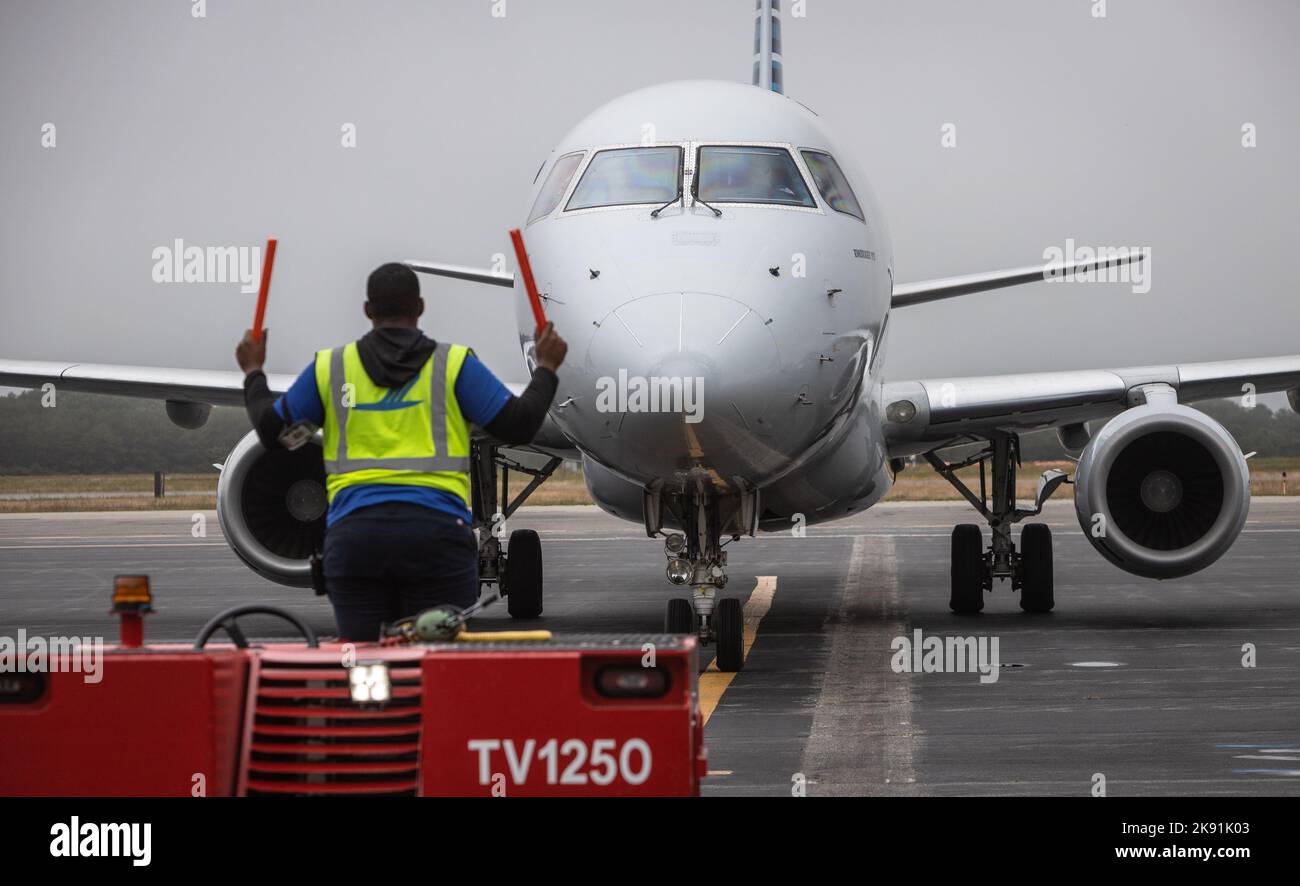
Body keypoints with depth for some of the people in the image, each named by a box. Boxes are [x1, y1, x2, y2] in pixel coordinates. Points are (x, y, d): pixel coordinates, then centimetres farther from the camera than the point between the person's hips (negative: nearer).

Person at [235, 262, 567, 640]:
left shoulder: (329, 368, 10)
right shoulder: (453, 364, 5)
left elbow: (272, 430, 18)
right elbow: (518, 424, 5)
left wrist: (253, 372, 36)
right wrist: (546, 368, 22)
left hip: (353, 534, 2)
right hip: (435, 530, -1)